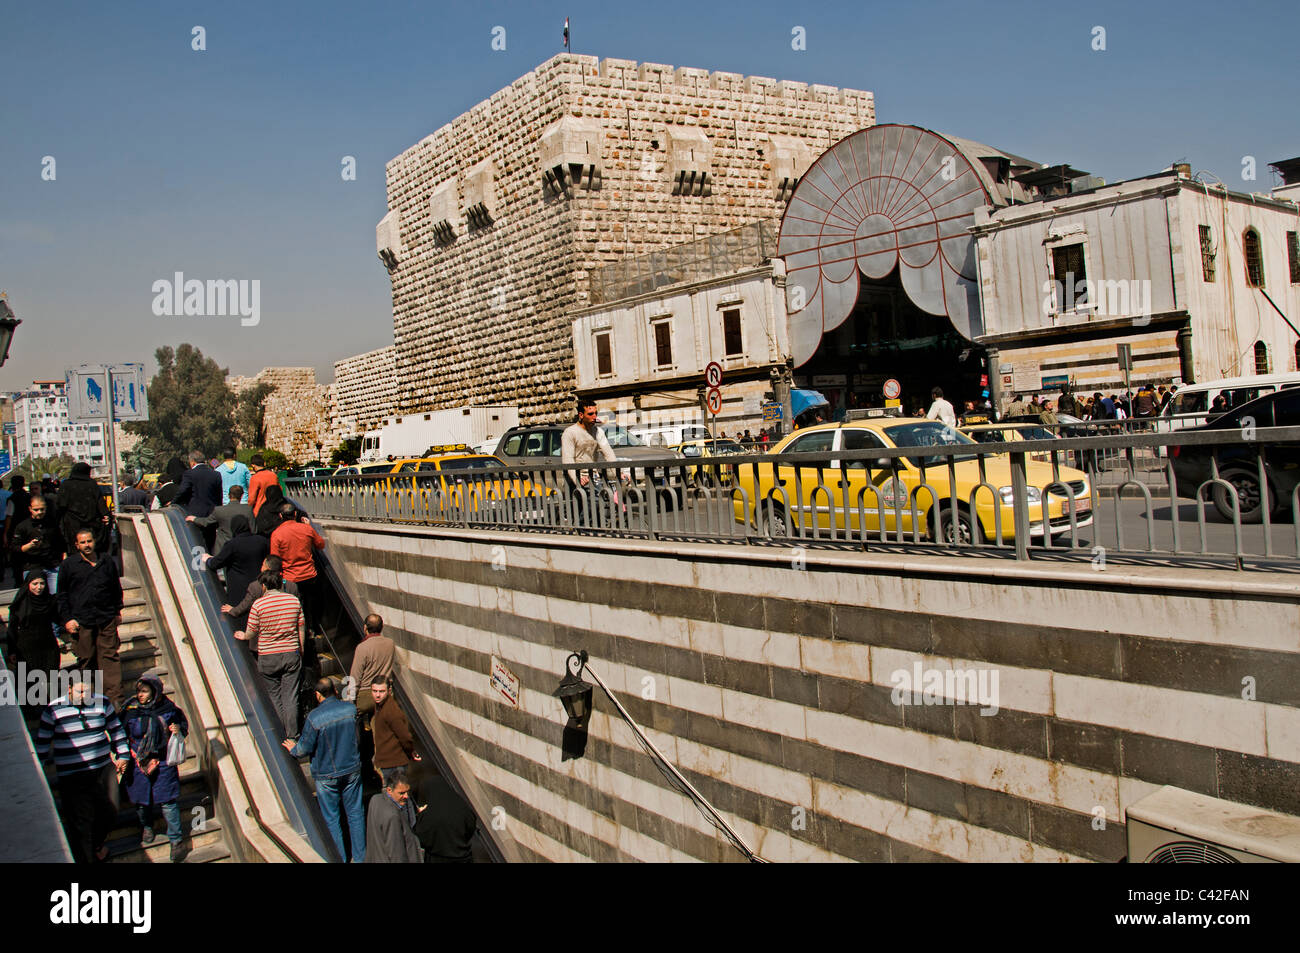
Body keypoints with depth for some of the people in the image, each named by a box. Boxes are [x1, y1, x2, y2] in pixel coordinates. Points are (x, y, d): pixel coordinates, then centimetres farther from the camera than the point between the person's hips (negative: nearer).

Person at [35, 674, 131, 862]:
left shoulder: (101, 703, 1)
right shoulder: (53, 710, -7)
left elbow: (116, 730, 14)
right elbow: (42, 741, 4)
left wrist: (123, 755, 11)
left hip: (103, 769, 3)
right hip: (72, 777, -3)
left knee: (108, 814, 10)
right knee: (80, 823, -4)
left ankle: (97, 845, 39)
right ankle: (83, 858, 8)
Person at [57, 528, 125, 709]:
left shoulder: (108, 564, 11)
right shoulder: (68, 565, 4)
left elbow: (117, 589, 22)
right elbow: (62, 594, 5)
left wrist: (117, 611, 17)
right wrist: (67, 619, -1)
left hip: (107, 619, 1)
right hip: (81, 621, -1)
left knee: (110, 657, -3)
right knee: (85, 660, 4)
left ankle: (115, 698, -6)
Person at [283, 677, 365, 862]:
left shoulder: (314, 718, -21)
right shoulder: (351, 708, -8)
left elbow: (305, 748, -11)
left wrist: (293, 749, 10)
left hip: (327, 776, -4)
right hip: (352, 770, 4)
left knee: (331, 819, 12)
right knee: (355, 813, 15)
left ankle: (339, 859, 21)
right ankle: (360, 857, 23)